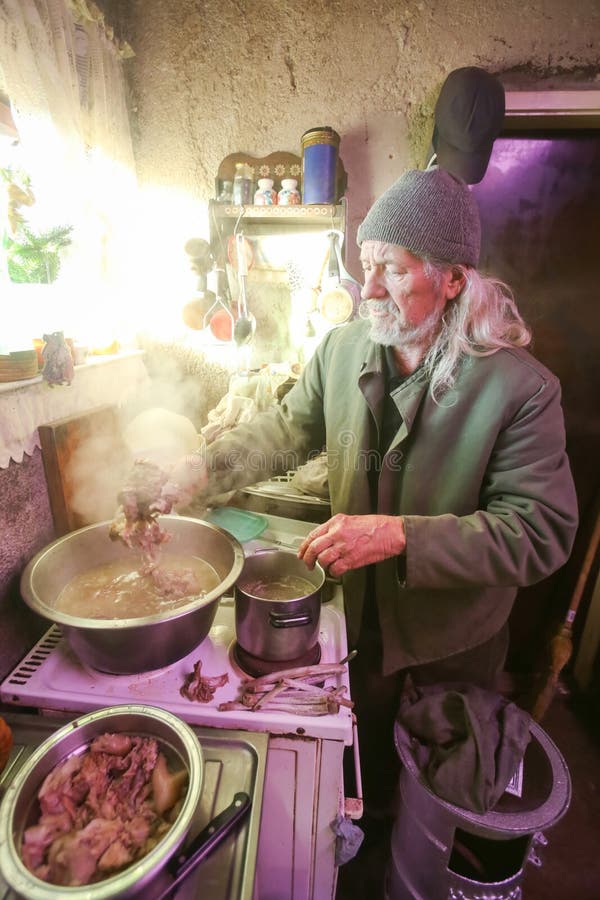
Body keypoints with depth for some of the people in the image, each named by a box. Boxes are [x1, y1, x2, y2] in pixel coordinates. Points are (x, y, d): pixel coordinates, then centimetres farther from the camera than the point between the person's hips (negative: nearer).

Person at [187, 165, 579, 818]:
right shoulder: (341, 350, -11)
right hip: (360, 615, 3)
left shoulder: (521, 387, -25)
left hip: (453, 639, -2)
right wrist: (201, 472, -15)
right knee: (364, 746, 31)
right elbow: (287, 430, -2)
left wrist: (399, 535, -35)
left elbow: (540, 532, -25)